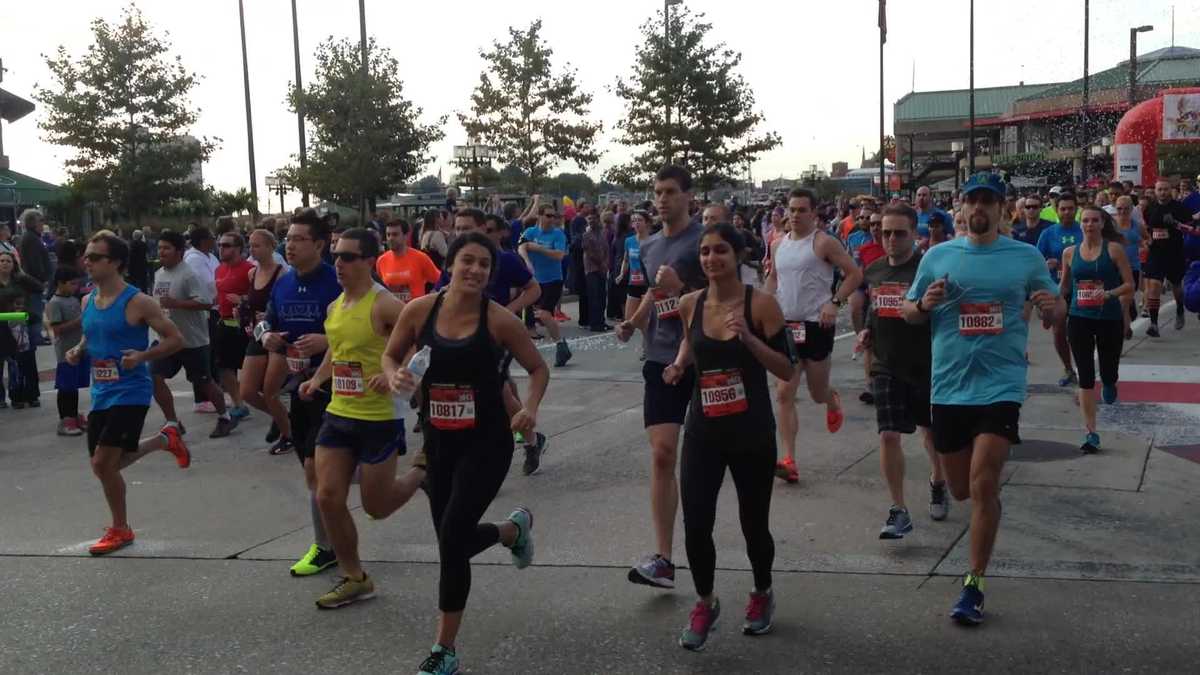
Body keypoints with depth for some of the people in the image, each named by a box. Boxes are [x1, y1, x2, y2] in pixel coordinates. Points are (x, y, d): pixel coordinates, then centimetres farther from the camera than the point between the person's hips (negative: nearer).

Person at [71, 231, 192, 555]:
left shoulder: (137, 302, -14)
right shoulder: (88, 301, 7)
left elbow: (175, 339, -11)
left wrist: (142, 356, -26)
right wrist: (78, 352, 1)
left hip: (130, 392, -8)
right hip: (101, 393, 8)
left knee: (103, 463, -10)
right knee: (104, 464, 14)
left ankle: (120, 530, 12)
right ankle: (164, 439, 38)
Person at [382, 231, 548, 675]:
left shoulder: (499, 320, -12)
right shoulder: (419, 310, -5)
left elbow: (539, 369, 0)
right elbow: (390, 356, 9)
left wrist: (530, 408, -18)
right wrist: (396, 377, -13)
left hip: (487, 441, -4)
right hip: (438, 440, 4)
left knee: (452, 538, -12)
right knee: (453, 539, 14)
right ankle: (515, 529, 50)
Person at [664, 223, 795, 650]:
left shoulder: (761, 303, -11)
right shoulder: (690, 304, 0)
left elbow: (787, 370, -12)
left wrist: (747, 337, -25)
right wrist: (679, 364, 2)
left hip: (752, 433, -2)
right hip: (702, 431, 3)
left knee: (753, 525, 10)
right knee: (695, 526, -5)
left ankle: (762, 594, 41)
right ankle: (705, 604, 23)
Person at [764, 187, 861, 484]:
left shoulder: (823, 243, -8)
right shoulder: (778, 245, 9)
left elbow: (854, 273, -8)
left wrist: (835, 302, -18)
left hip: (816, 325, -4)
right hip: (786, 324, 5)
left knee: (818, 394, 10)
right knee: (785, 394, -6)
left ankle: (833, 401, 49)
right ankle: (789, 460, -6)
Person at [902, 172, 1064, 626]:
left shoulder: (1026, 257, 2)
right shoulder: (938, 256, 4)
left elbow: (1057, 309, 9)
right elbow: (908, 313, 10)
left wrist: (1052, 308, -15)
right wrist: (925, 304, -13)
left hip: (1001, 385, -2)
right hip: (949, 386, 3)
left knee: (983, 485, -12)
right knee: (962, 489, 12)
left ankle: (974, 587, 1)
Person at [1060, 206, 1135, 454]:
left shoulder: (1114, 249, -4)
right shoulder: (1070, 253, 4)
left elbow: (1129, 285, -6)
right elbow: (1064, 288, 15)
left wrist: (1108, 294, -22)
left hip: (1110, 319, -1)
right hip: (1079, 319, 2)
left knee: (1108, 373, 6)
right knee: (1086, 377, -2)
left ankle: (1109, 384, 46)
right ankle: (1091, 433, 3)